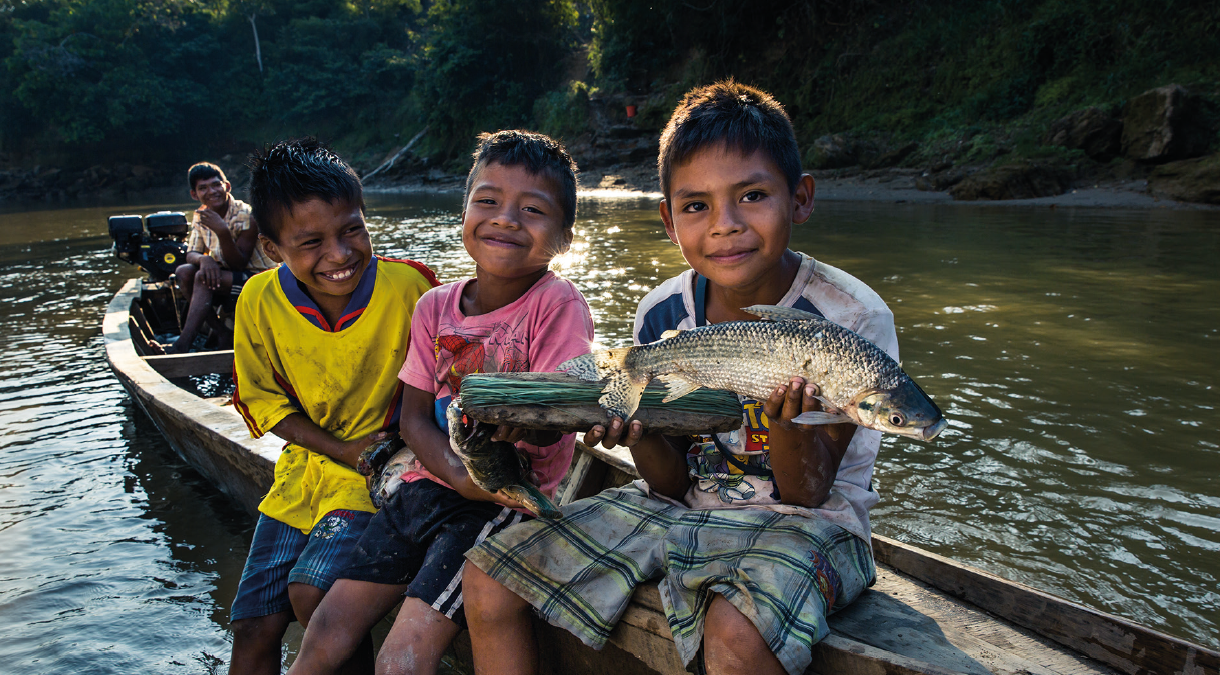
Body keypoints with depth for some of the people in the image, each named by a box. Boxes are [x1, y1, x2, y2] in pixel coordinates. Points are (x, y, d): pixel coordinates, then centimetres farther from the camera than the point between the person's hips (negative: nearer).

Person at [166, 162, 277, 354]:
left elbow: (239, 264, -18)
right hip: (226, 275, 7)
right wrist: (204, 259, -22)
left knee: (202, 279, -27)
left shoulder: (245, 214, -16)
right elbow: (191, 254, 3)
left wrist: (222, 231, -33)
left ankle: (182, 346, -32)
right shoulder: (200, 216, 4)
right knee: (183, 271, -15)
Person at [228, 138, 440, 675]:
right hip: (307, 466, 4)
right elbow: (263, 400, 0)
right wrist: (344, 449, -10)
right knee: (253, 627, 3)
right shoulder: (260, 302, -10)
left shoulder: (409, 286, -18)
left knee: (312, 591, -22)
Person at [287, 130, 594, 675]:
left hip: (509, 502, -5)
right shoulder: (434, 307, 4)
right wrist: (462, 477, -17)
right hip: (429, 484, 5)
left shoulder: (556, 304, -11)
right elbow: (414, 417, 2)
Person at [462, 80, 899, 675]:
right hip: (682, 506, 5)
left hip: (805, 519, -4)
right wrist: (637, 427, -23)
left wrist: (788, 417, -36)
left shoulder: (851, 317, -18)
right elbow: (674, 482, -1)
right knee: (488, 575, -4)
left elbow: (808, 491, -14)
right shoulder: (661, 316, -6)